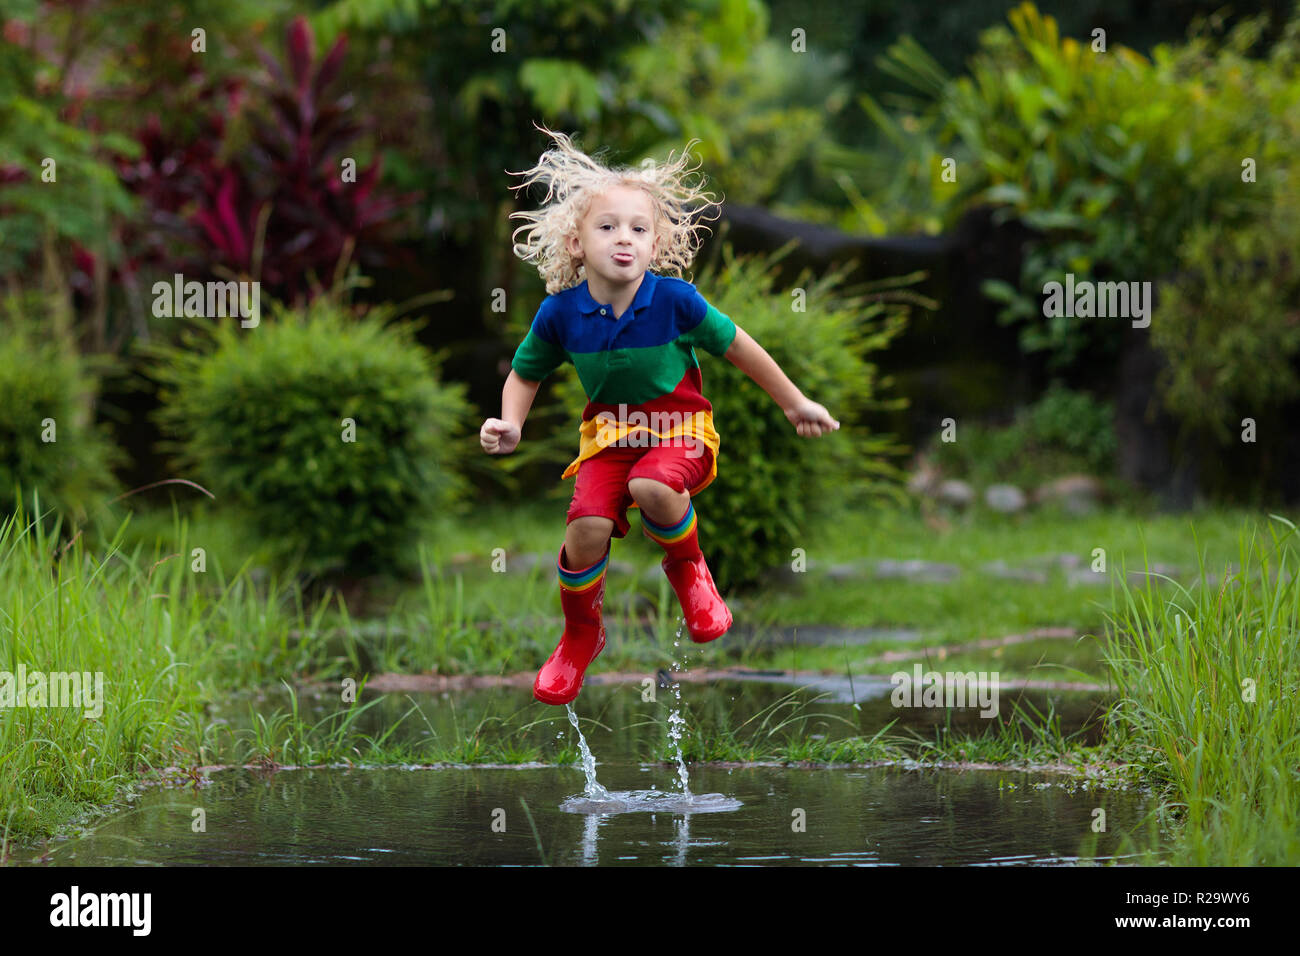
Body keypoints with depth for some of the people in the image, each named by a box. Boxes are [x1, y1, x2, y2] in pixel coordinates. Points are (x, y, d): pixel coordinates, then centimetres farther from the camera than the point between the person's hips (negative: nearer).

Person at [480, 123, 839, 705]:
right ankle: (580, 636, 10)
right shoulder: (560, 313, -11)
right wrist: (509, 426, -11)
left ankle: (687, 567, 0)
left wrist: (794, 405, 8)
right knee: (587, 526, -20)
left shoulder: (674, 300, -16)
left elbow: (737, 347, -1)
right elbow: (525, 374, 8)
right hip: (608, 432, 2)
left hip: (679, 423, -2)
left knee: (653, 486, -35)